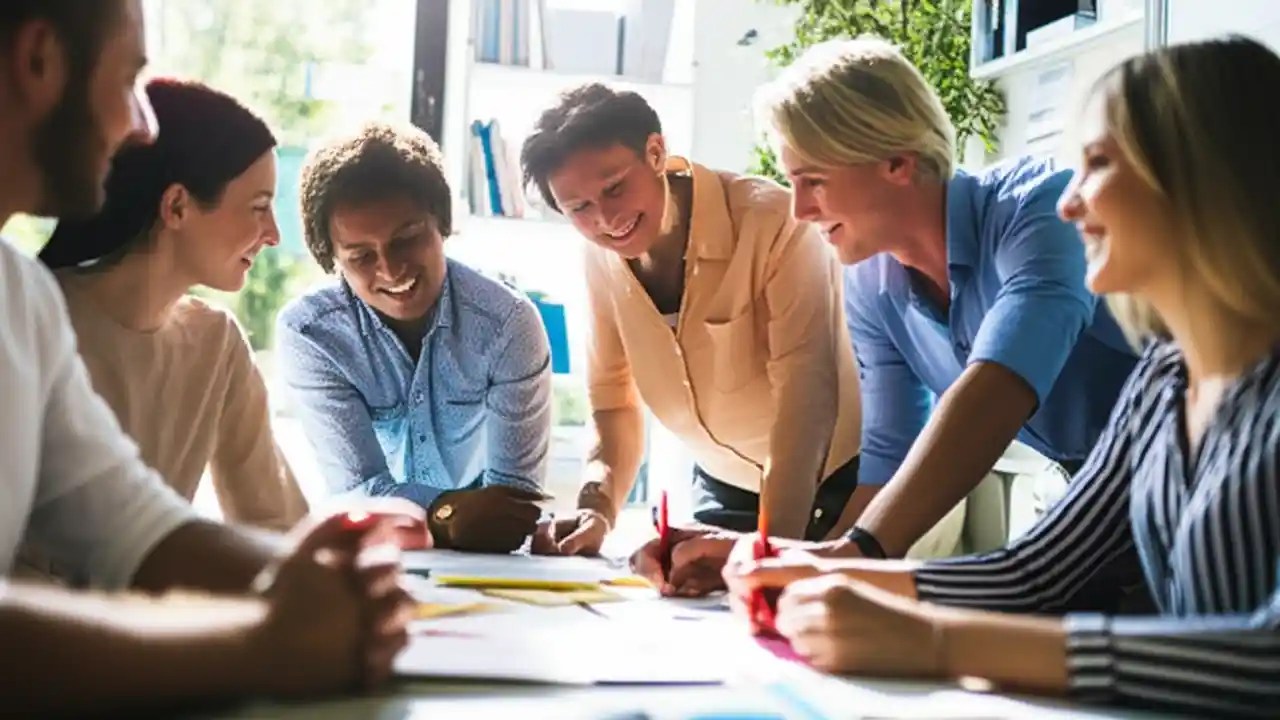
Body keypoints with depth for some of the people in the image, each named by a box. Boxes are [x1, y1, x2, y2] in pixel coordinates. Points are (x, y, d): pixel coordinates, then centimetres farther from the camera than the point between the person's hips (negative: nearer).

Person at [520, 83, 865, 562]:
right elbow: (614, 402, -4)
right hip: (722, 488, 5)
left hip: (829, 482, -4)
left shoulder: (775, 223, -27)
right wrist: (596, 509, -22)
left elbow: (804, 394, -33)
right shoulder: (600, 258, -9)